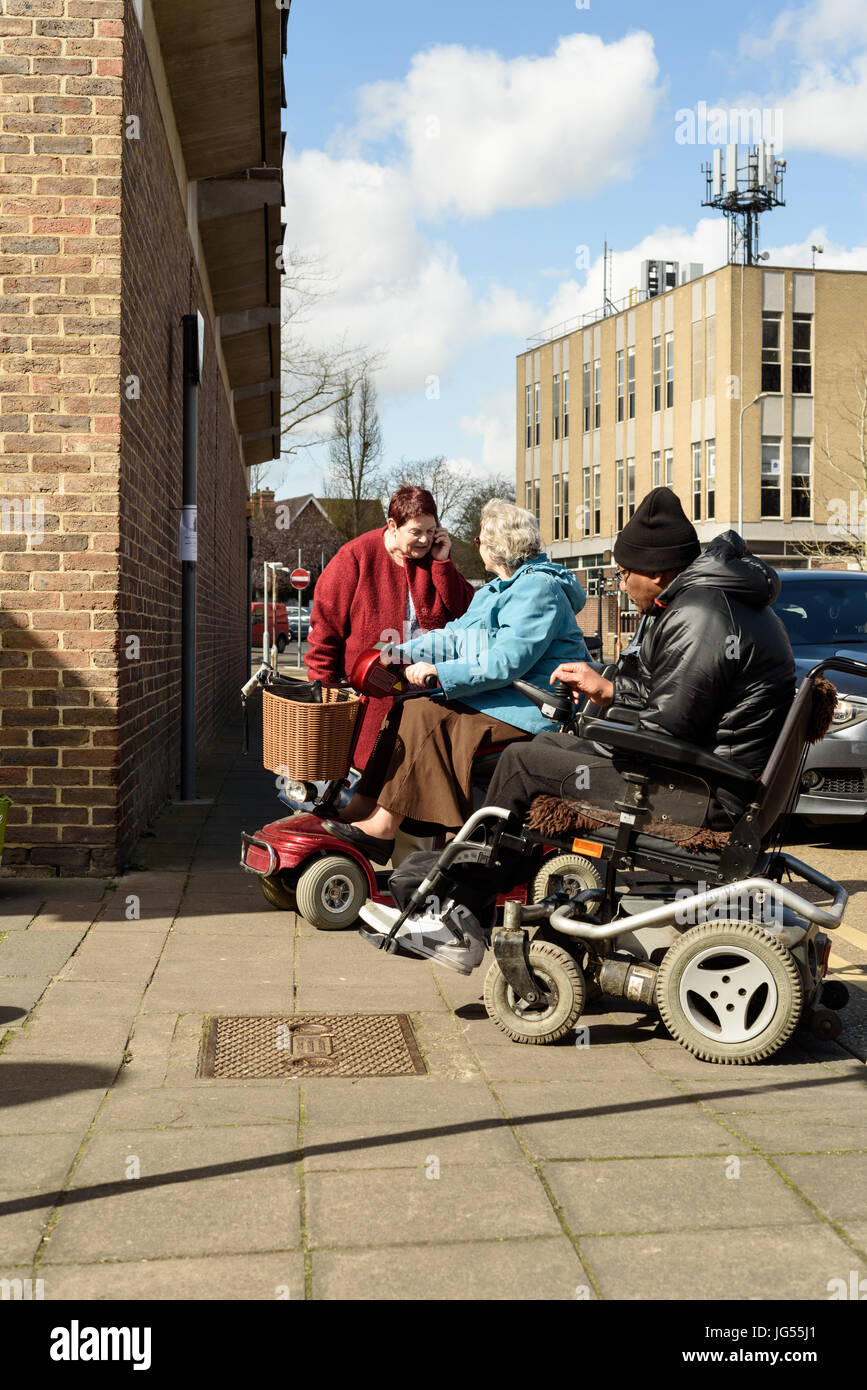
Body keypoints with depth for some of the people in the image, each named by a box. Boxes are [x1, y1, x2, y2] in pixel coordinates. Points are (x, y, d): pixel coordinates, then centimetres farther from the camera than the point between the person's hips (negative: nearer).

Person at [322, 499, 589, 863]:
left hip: (526, 709, -10)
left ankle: (382, 829, -22)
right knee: (406, 709, -4)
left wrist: (439, 673, -25)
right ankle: (365, 809, -9)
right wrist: (400, 654, 4)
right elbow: (457, 637, 17)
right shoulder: (501, 588, 20)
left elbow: (506, 662, -24)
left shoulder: (538, 589, -14)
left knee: (425, 718, -23)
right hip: (499, 699, 10)